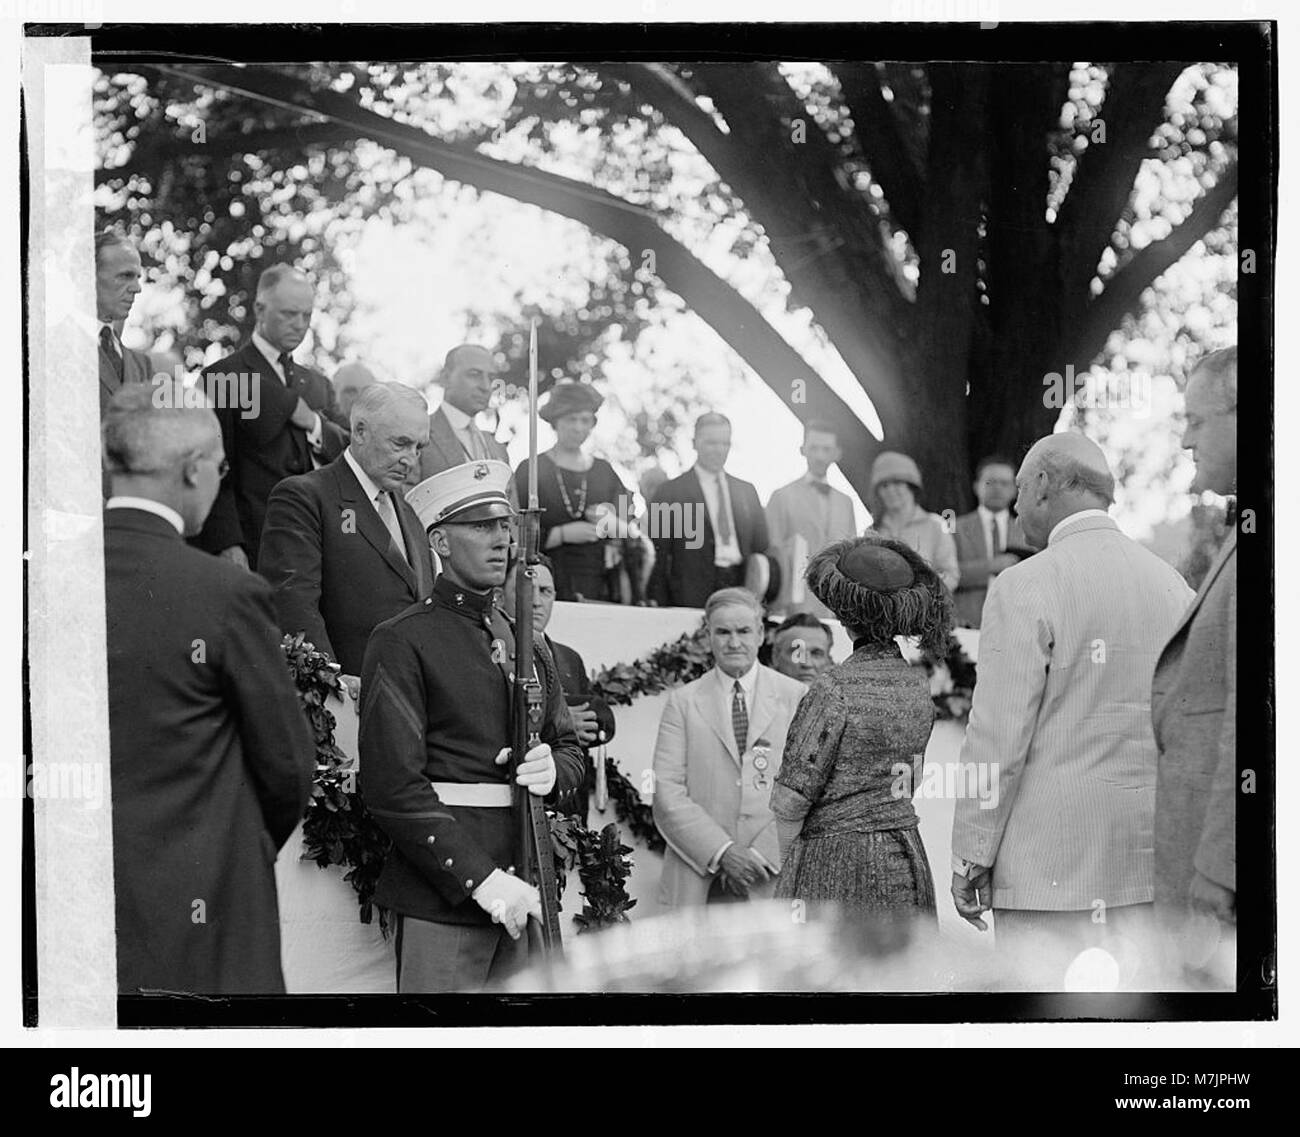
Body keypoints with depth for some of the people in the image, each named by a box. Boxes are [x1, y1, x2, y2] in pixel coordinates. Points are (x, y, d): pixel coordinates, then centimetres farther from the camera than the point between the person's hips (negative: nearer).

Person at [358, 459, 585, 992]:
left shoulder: (523, 641, 17)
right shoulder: (401, 642, -6)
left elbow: (572, 751, 22)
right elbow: (392, 785, -13)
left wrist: (553, 769, -4)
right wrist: (481, 878, -17)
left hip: (521, 892, 6)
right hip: (442, 896, -6)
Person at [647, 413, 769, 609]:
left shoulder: (746, 491, 16)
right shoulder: (671, 492, 2)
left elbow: (762, 548, 18)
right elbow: (658, 559, 0)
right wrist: (660, 607, -7)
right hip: (692, 598, -3)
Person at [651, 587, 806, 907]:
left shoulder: (796, 698, 8)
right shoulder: (683, 701, 8)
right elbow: (667, 793, 1)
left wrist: (763, 855, -8)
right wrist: (722, 852, -10)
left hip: (774, 878, 0)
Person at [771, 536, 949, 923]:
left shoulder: (836, 688, -16)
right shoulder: (917, 686, 6)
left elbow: (791, 798, -13)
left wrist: (790, 861, 4)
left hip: (835, 865, -7)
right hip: (905, 863, 7)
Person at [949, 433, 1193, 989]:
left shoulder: (1024, 588, -9)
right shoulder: (1173, 584, 9)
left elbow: (998, 737, -12)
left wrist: (969, 858, -6)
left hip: (1047, 855, -6)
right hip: (1151, 857, 6)